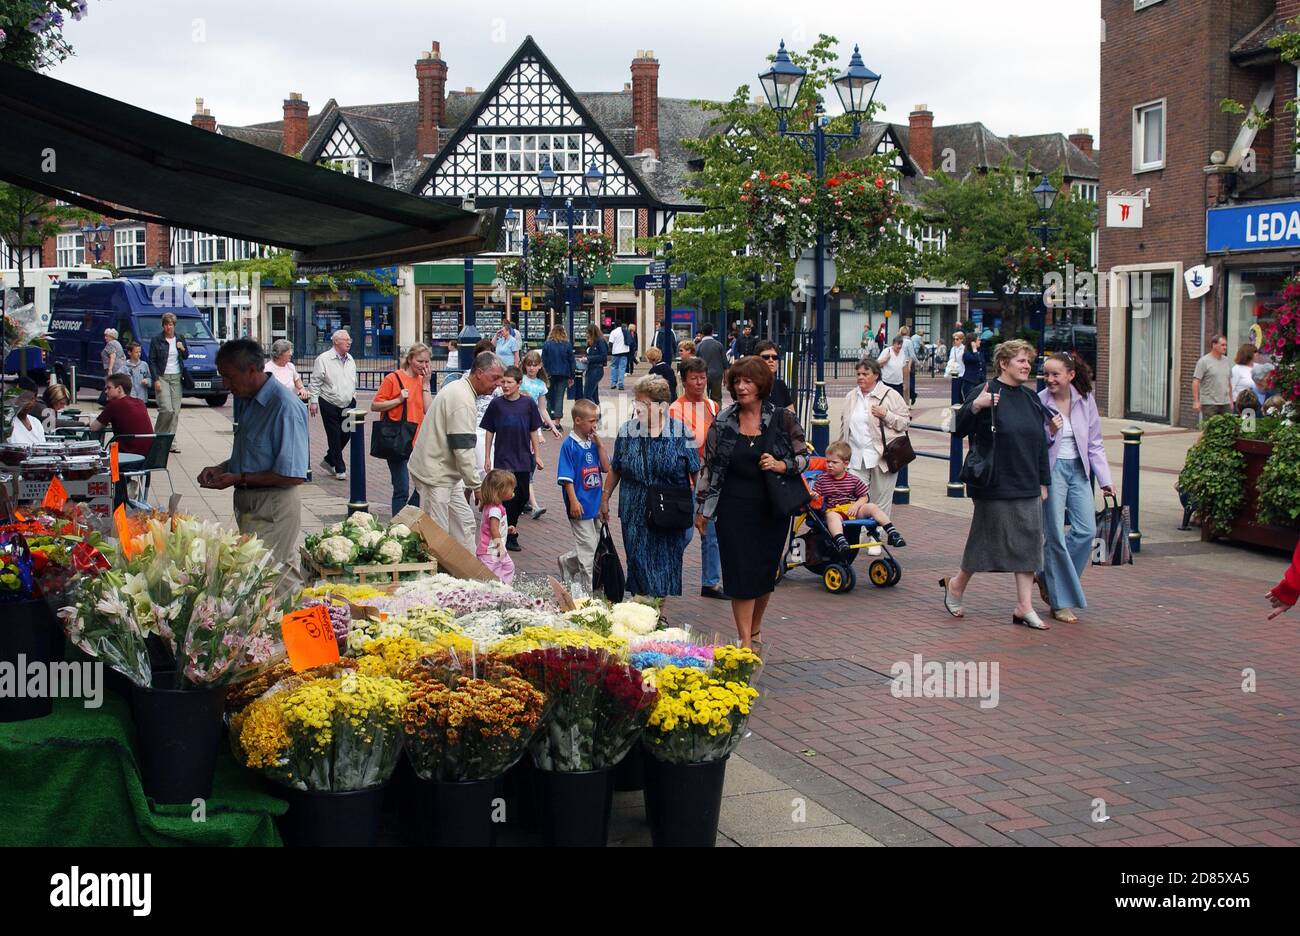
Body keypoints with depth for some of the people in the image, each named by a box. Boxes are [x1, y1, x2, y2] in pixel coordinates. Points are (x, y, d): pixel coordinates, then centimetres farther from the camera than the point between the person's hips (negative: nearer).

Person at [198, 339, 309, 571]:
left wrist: (239, 478, -19)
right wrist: (222, 468, 8)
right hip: (251, 505, 9)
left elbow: (293, 475, -22)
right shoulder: (253, 402, 11)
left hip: (272, 511, -9)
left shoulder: (285, 407, -20)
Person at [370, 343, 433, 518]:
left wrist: (425, 383, -4)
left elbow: (429, 410, -1)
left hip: (417, 441, 5)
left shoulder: (422, 381, 10)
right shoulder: (393, 378, -6)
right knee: (402, 490, -3)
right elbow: (374, 406, -7)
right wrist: (398, 400, -18)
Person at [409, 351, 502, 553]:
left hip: (446, 473, 11)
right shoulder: (464, 401, -22)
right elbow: (463, 449, -25)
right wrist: (476, 485, -19)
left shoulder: (456, 388, 12)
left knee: (464, 523, 14)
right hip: (435, 475, -11)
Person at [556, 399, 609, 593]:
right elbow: (566, 477, -13)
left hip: (596, 504, 7)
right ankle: (586, 589, 6)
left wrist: (600, 445, -5)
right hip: (580, 505, -7)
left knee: (595, 544, 17)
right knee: (587, 548, -3)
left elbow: (606, 468, 4)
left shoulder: (593, 443, 7)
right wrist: (573, 501, -18)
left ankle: (567, 562, 40)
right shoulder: (569, 445, -11)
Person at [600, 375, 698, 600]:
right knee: (639, 564, 3)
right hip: (635, 513, 2)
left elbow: (695, 474, -1)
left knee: (666, 563, 7)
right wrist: (605, 498, 11)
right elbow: (615, 470, 11)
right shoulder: (627, 431, 2)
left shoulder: (681, 433, -5)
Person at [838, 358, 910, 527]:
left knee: (882, 503, 3)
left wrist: (886, 415, -16)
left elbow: (905, 422, -2)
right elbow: (844, 426, 21)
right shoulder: (851, 397, 14)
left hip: (882, 456, -4)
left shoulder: (890, 395, -1)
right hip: (856, 457, 4)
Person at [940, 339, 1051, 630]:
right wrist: (975, 406, -33)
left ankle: (1024, 607, 7)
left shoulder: (1031, 398, 11)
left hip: (1027, 486, 6)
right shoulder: (987, 394, -9)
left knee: (1028, 541, 4)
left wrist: (1043, 482, 14)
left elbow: (1040, 443, 16)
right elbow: (959, 428, -16)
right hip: (995, 484, -6)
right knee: (987, 539, 3)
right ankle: (956, 585, 27)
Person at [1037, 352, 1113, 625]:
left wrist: (1105, 479, 4)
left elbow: (1095, 443, 8)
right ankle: (1061, 602, 8)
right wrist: (1049, 432, -21)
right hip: (1051, 469, -4)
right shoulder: (1039, 402, -8)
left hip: (1078, 469, 4)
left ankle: (1047, 576, 20)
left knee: (1086, 531, -3)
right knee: (1056, 536, -3)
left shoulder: (1085, 400, 2)